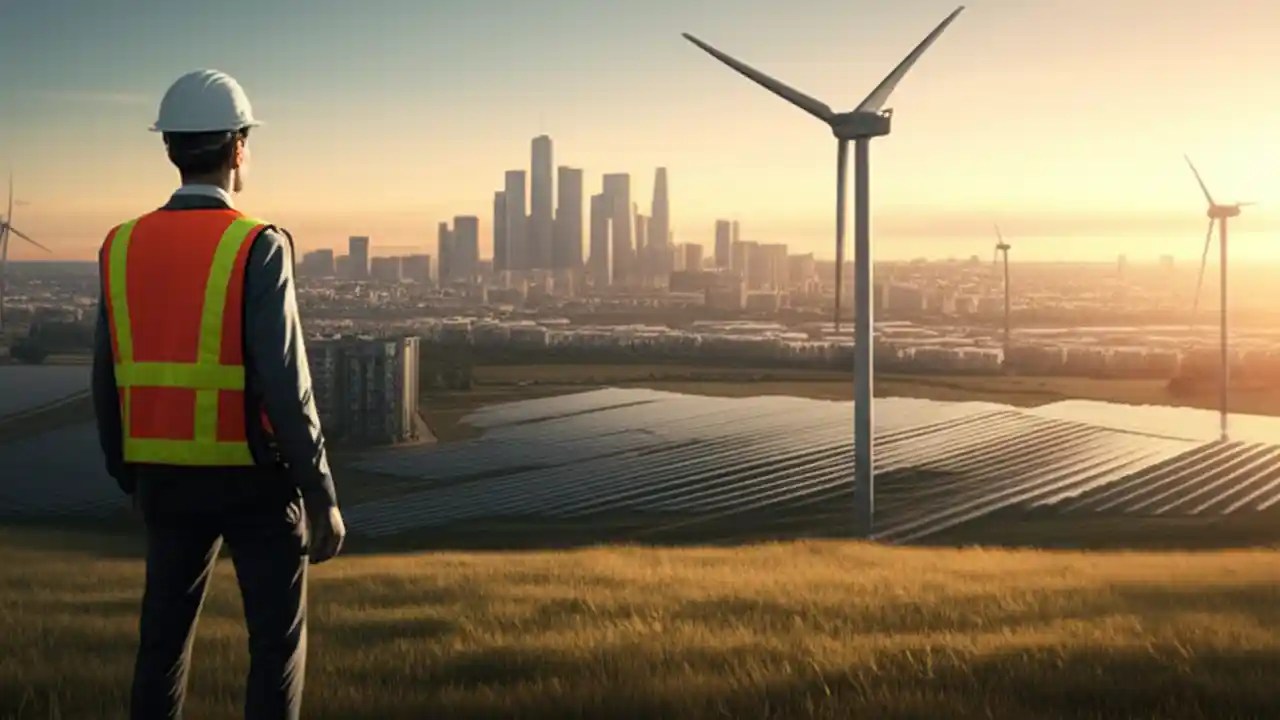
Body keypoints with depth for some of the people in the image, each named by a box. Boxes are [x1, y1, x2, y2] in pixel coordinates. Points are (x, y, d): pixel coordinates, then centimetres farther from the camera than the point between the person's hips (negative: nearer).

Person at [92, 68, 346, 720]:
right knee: (277, 640, 7)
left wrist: (129, 478, 20)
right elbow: (285, 386, -20)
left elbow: (108, 382, 6)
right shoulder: (258, 248, -15)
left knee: (164, 636, 15)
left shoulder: (123, 248, 1)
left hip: (167, 476, 5)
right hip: (254, 477, -5)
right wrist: (323, 498, -13)